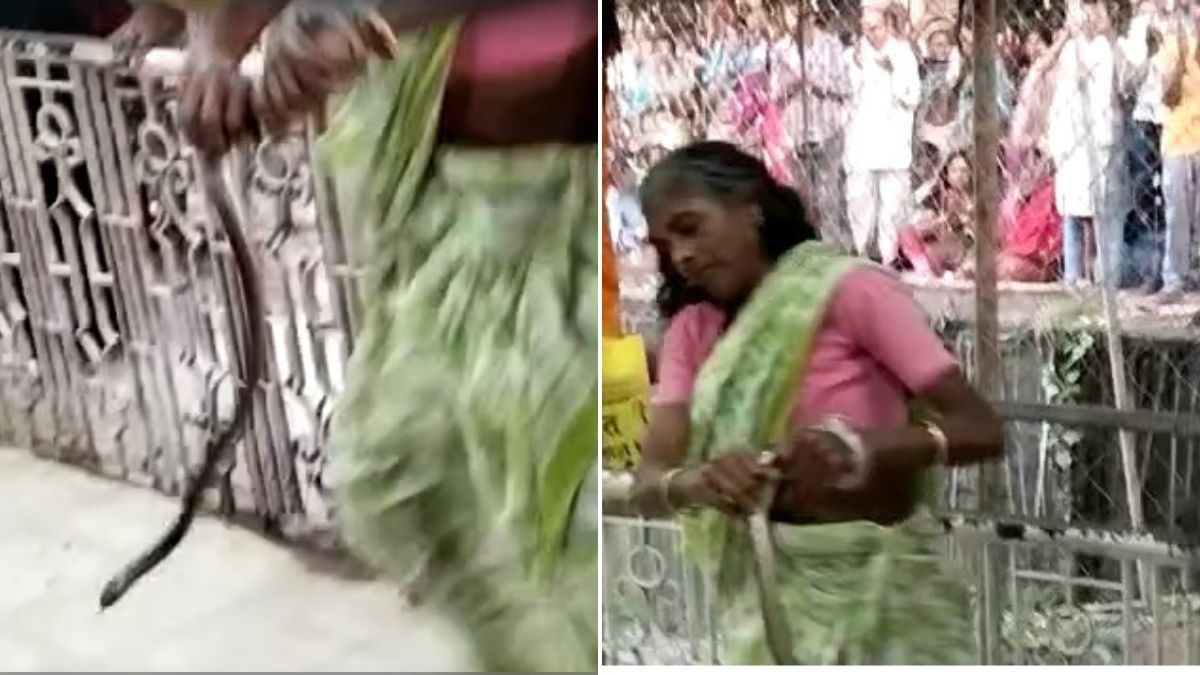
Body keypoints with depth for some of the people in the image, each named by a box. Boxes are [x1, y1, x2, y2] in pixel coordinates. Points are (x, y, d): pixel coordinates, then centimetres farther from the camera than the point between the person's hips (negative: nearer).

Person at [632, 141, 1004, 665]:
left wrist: (864, 447, -36)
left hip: (883, 589, -5)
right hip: (771, 595, 5)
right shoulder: (692, 331, 4)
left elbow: (982, 428, -18)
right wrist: (698, 481, -30)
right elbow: (649, 481, -7)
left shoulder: (851, 290, -12)